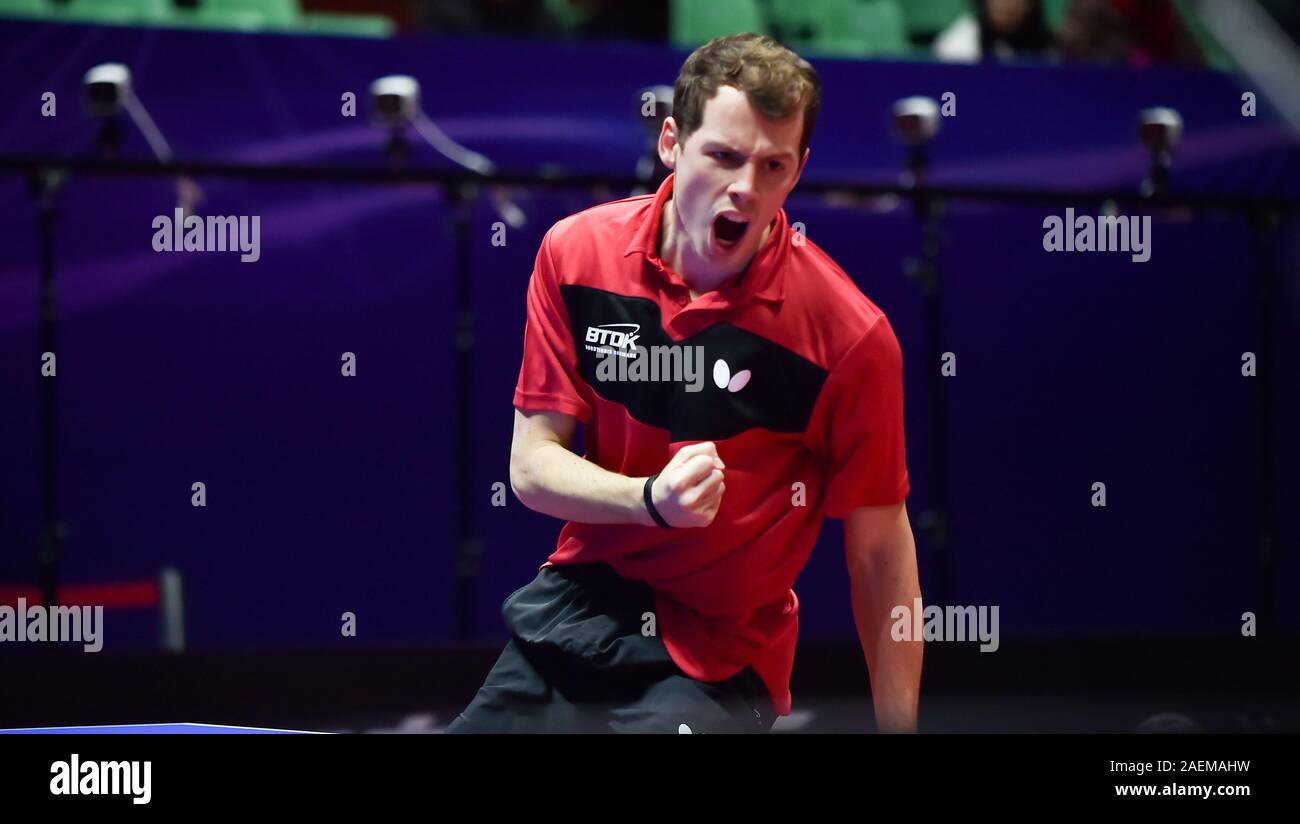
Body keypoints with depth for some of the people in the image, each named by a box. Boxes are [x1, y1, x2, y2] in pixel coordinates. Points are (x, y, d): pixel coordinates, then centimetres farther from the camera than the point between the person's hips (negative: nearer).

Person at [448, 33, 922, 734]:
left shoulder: (849, 334, -17)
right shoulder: (576, 253, -7)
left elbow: (879, 550, -9)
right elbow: (531, 465, -4)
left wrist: (899, 724, -12)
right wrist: (653, 499, -23)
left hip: (719, 666, -3)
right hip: (571, 614, 3)